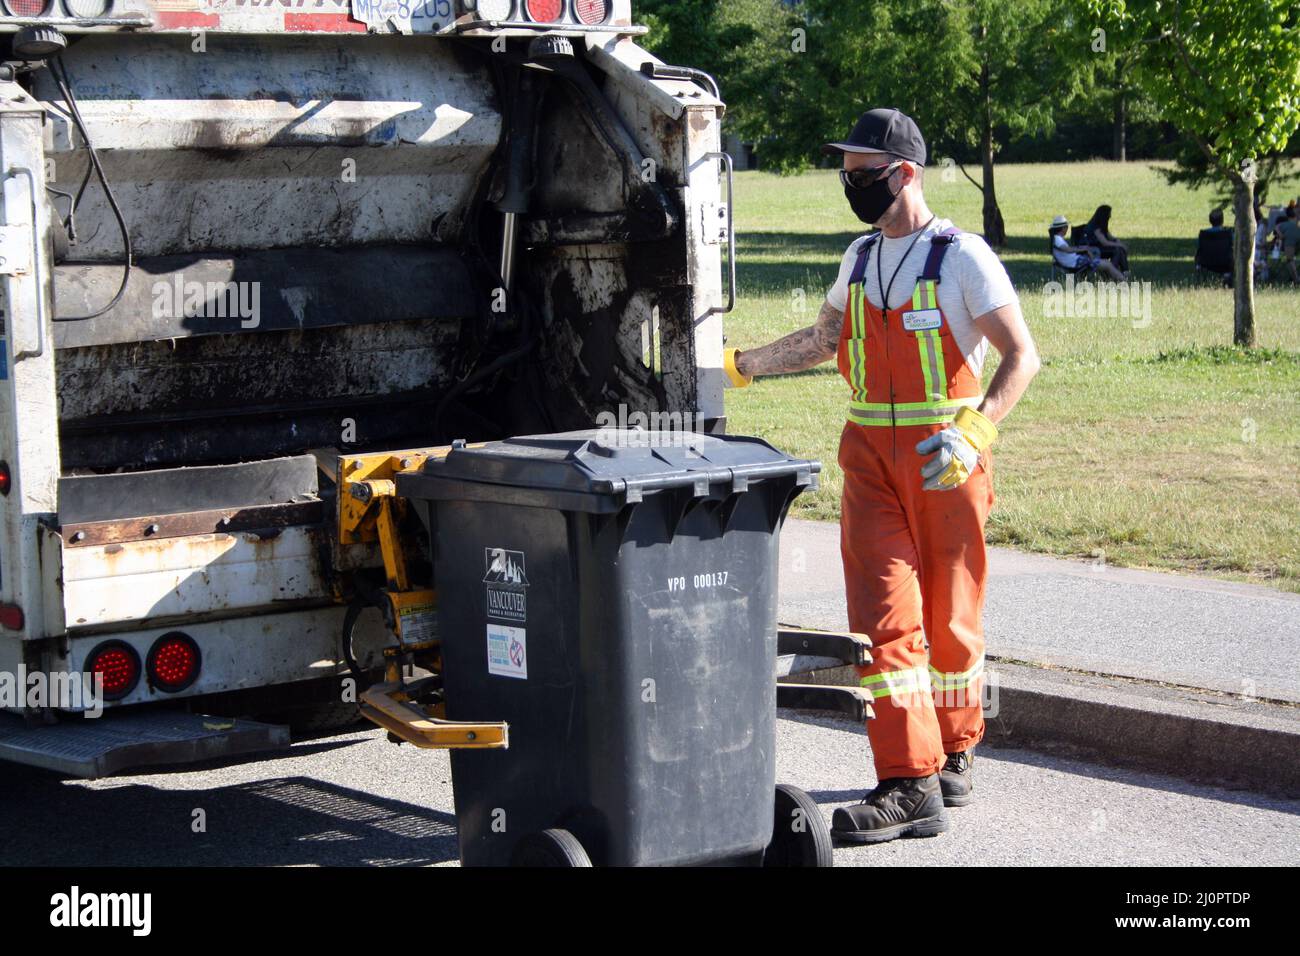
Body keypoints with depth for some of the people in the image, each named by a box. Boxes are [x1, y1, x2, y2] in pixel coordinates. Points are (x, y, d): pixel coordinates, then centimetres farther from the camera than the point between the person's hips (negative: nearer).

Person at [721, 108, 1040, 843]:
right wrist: (737, 364, 22)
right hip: (872, 457, 5)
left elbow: (1023, 355, -12)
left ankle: (954, 756, 25)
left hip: (944, 458, -5)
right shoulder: (862, 257, 13)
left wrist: (974, 430, -25)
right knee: (883, 615, -6)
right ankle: (910, 786, -7)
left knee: (950, 617, 6)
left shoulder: (962, 256, -7)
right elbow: (821, 342, 27)